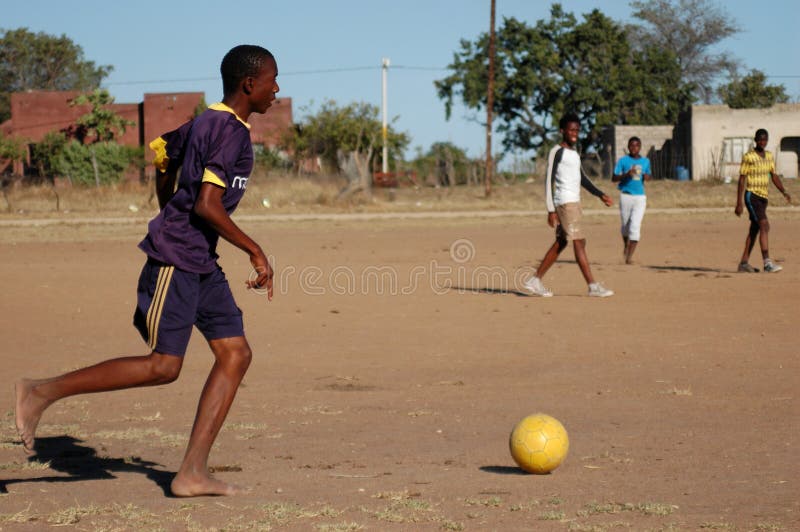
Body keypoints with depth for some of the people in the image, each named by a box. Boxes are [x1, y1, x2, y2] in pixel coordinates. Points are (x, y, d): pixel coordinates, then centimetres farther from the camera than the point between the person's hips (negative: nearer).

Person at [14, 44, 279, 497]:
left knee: (235, 354, 2)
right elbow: (207, 205, -24)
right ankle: (42, 392, 1)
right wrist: (256, 252, -17)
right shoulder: (230, 132, -15)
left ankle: (193, 472, -1)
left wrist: (170, 212, 38)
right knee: (163, 366, -9)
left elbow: (164, 147, 30)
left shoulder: (209, 123, 14)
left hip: (202, 264, 10)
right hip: (176, 258, -10)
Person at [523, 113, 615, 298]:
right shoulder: (557, 152, -8)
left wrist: (601, 195, 15)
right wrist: (551, 209, -16)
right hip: (564, 203, -9)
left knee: (561, 243, 10)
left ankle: (535, 281, 14)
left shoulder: (574, 154, 19)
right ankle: (593, 286, -14)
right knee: (579, 242, -11)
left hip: (574, 202, 9)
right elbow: (549, 181, -11)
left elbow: (583, 179, 25)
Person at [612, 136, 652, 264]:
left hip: (640, 197, 1)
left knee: (635, 226, -11)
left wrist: (646, 177, -2)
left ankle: (629, 256, -11)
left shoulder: (645, 161, 9)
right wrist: (626, 174, -20)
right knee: (626, 225, 11)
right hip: (626, 195, -1)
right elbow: (614, 178, -4)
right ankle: (626, 245, 42)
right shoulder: (623, 161, 0)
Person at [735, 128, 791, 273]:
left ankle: (744, 263, 17)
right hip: (752, 195, -8)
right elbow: (742, 180, -10)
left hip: (763, 197, 8)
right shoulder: (748, 157, -10)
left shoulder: (769, 156, 11)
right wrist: (739, 203, -13)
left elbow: (774, 176, 16)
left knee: (754, 230, 10)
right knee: (764, 226, -19)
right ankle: (767, 263, -24)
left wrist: (784, 191, 1)